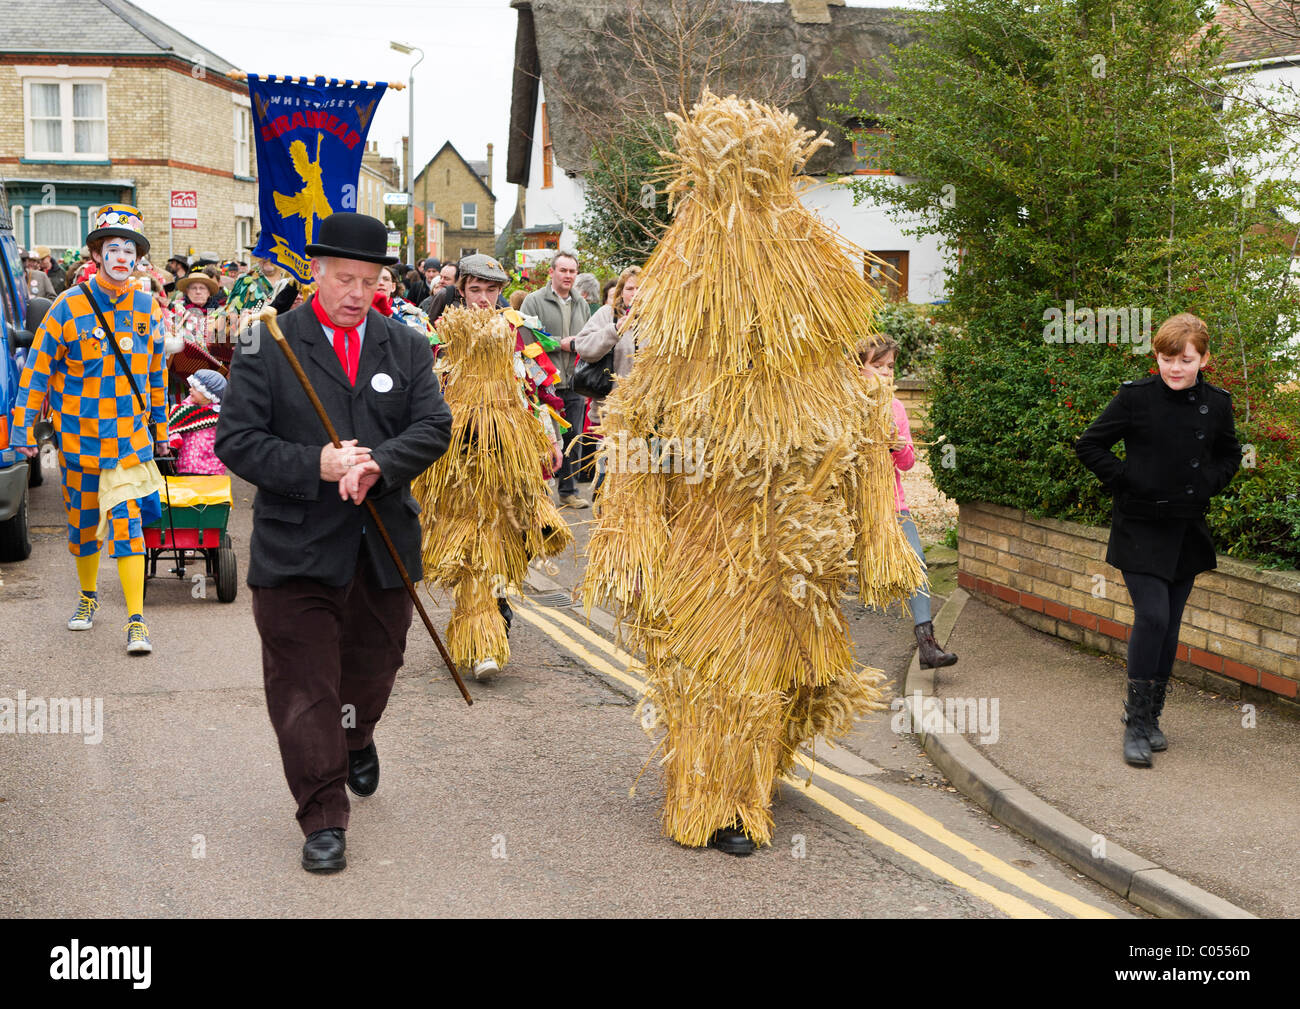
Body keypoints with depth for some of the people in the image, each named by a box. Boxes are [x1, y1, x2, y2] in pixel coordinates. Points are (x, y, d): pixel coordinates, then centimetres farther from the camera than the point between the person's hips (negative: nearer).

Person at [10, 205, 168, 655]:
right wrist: (23, 428, -6)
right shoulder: (68, 307, -6)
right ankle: (87, 596, 37)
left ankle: (136, 620, -11)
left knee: (126, 522, -10)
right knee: (82, 524, 14)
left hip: (130, 438, 0)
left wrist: (160, 426, 17)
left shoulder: (147, 308, 2)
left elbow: (156, 372, 13)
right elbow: (37, 369, -3)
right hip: (79, 439, 0)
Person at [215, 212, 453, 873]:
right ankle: (324, 820, 9)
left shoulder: (407, 347, 6)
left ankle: (357, 738, 52)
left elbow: (434, 426, -3)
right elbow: (236, 441, -8)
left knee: (373, 665, 19)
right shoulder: (268, 348, -4)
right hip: (297, 548, -3)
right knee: (303, 688, -2)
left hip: (384, 544, 3)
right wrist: (316, 465, -21)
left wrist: (378, 465, -22)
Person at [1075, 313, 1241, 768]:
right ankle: (1136, 724, -5)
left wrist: (1208, 484, 3)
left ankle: (1152, 717, 22)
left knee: (1170, 625, 8)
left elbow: (1229, 455, 20)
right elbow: (1090, 445, -2)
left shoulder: (1216, 404, 2)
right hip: (1141, 529, -4)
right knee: (1152, 616, -14)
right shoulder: (1135, 397, -9)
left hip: (1188, 530, 4)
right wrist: (1123, 480, -11)